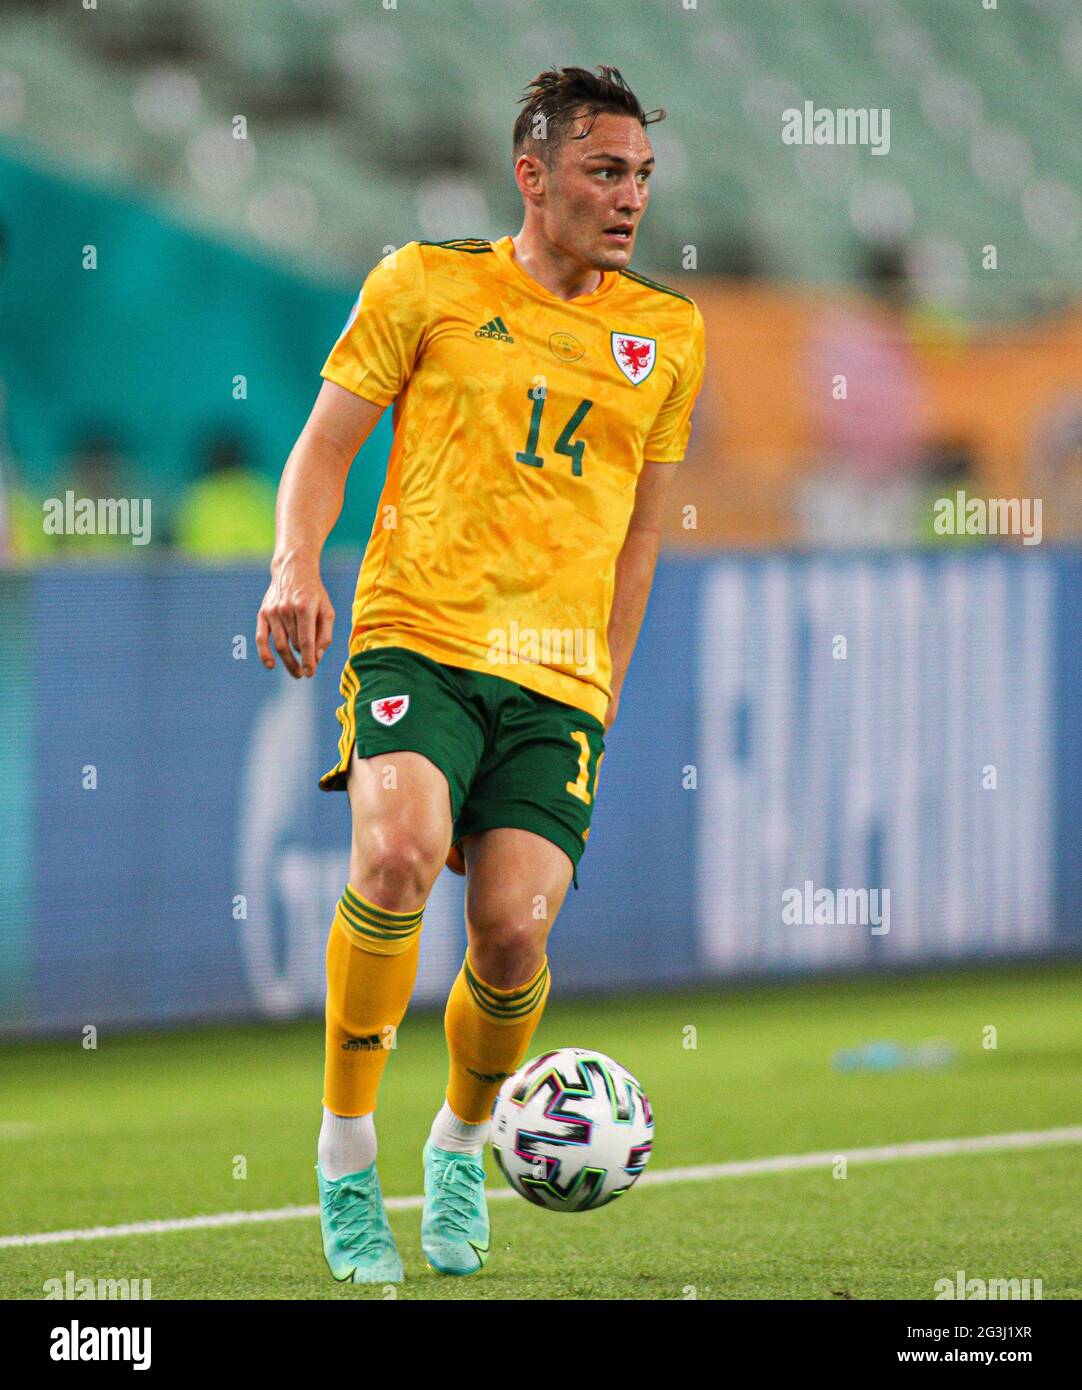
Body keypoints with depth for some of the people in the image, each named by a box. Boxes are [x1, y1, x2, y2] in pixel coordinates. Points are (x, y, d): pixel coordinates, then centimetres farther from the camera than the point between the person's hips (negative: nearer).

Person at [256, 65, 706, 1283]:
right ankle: (346, 1149, -12)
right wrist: (296, 565, -11)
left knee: (515, 929, -13)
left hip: (559, 677, 3)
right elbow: (326, 442, 7)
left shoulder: (666, 337, 14)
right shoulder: (428, 284, 5)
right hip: (418, 639, -3)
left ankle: (460, 1142, 19)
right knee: (401, 851, -30)